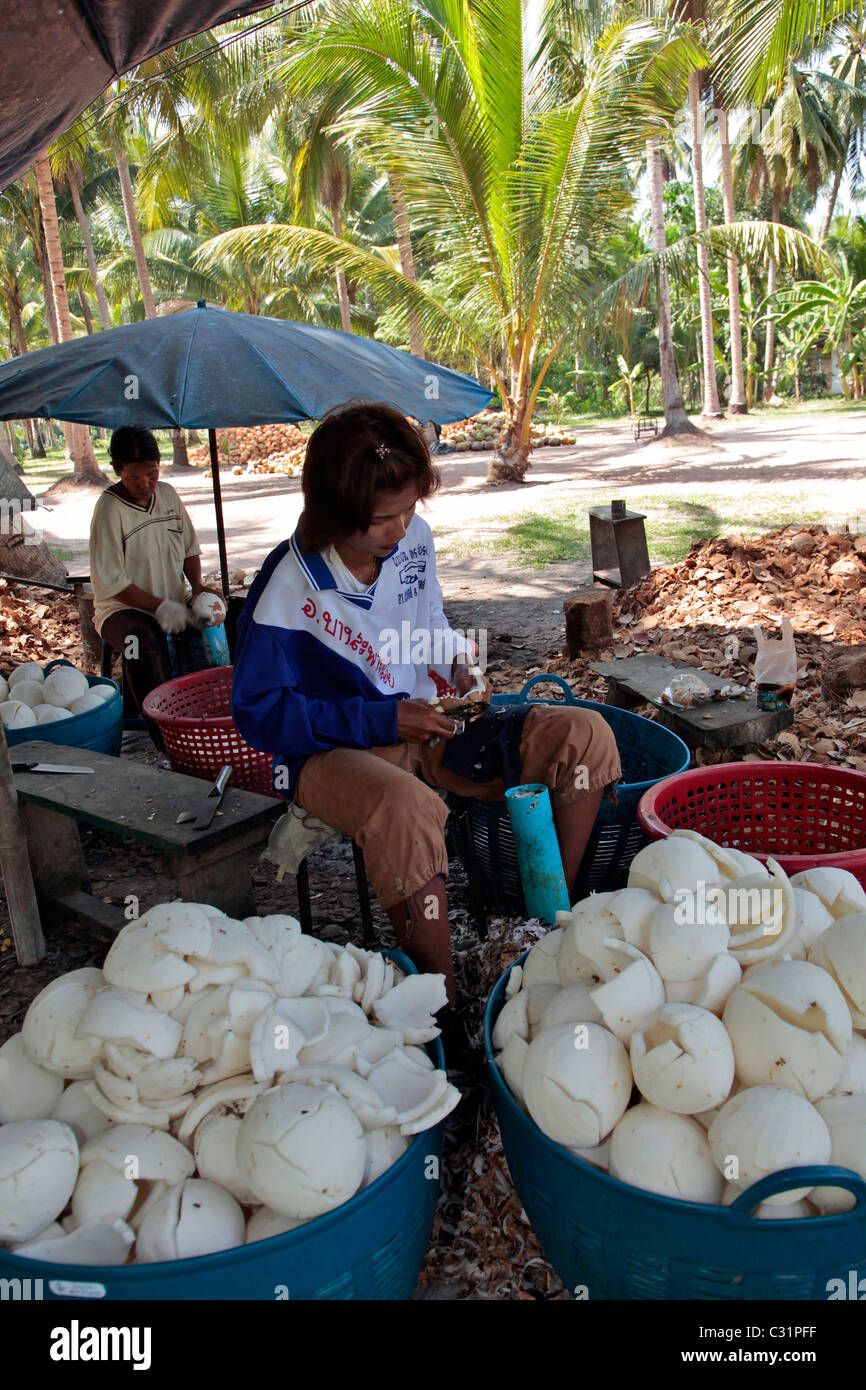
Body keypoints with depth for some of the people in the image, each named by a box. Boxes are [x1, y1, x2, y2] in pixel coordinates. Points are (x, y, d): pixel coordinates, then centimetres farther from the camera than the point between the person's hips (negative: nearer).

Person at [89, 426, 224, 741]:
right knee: (142, 641, -39)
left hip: (173, 606, 6)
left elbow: (190, 548, 18)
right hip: (123, 609, -6)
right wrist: (159, 607, -20)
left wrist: (197, 586, -1)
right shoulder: (110, 507, -12)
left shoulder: (167, 493, 7)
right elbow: (110, 582, -15)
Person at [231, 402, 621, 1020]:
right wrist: (383, 720, -22)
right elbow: (260, 712, -15)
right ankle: (446, 1002, -23)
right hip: (333, 750, -6)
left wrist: (456, 662, -4)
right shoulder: (287, 591, -18)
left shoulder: (414, 538, -1)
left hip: (423, 724, 6)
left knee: (584, 736, -9)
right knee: (408, 809, -42)